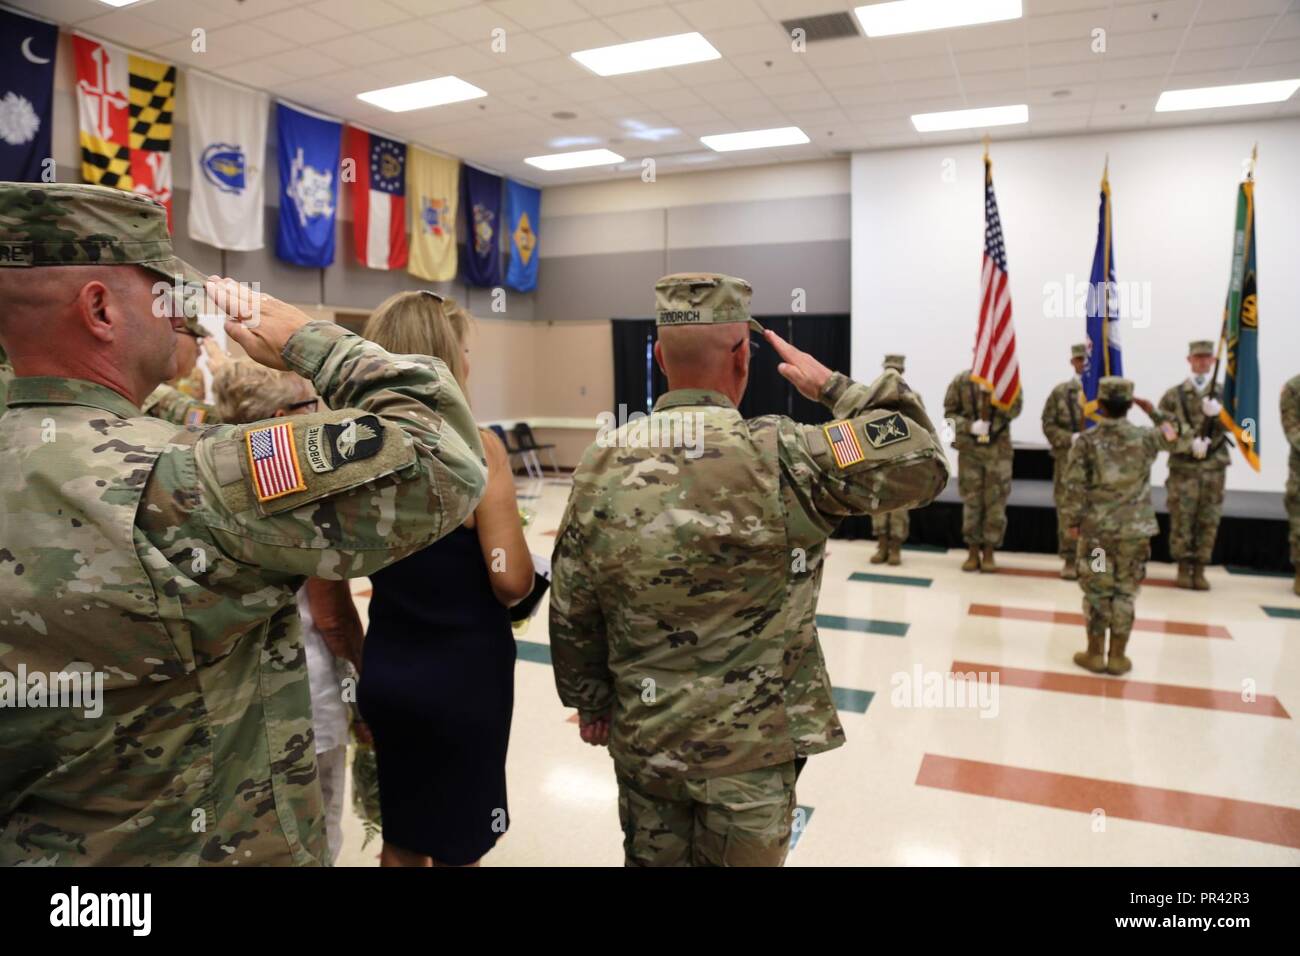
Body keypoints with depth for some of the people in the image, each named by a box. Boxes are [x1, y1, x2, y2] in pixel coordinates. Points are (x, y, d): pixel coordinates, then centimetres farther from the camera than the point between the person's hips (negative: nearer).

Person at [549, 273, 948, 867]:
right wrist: (833, 387, -4)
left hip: (642, 738, 4)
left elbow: (571, 613, 0)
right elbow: (924, 462, -14)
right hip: (749, 747, -3)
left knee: (652, 857, 23)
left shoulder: (601, 465, -8)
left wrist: (589, 702, 14)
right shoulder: (779, 456, -21)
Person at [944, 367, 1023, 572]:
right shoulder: (961, 381, 2)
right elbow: (950, 412, 2)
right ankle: (973, 552, 15)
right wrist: (969, 426, -14)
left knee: (995, 502, 2)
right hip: (969, 449, 0)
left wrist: (992, 390, -21)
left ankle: (989, 553, 13)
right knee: (971, 501, 5)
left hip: (999, 450, 0)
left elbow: (1014, 410, -12)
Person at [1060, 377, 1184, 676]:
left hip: (1096, 529, -1)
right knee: (1125, 592, 9)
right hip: (1134, 530, 1)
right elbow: (1174, 435, 19)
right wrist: (1153, 411, 21)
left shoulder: (1087, 441, -8)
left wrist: (1072, 521, 1)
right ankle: (1117, 656, 15)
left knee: (1096, 591, 8)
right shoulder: (1145, 438, -3)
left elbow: (1075, 486, -9)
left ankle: (1095, 653, 14)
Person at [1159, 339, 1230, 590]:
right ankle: (1183, 568, 12)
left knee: (1208, 520, 5)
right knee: (1181, 519, 0)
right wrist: (1190, 442, -16)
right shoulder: (1174, 395, 3)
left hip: (1214, 467, 2)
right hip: (1183, 466, -2)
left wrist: (1217, 413, -19)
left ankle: (1199, 570, 14)